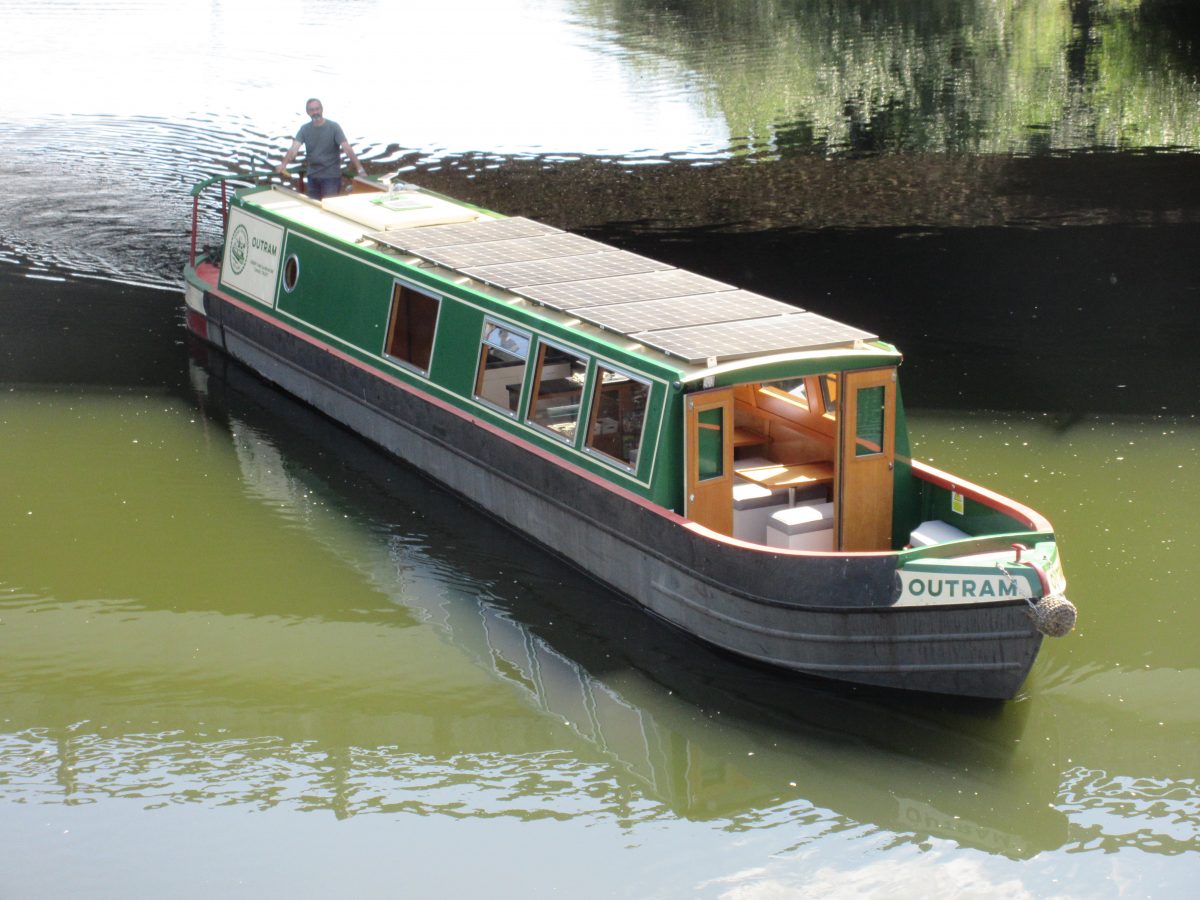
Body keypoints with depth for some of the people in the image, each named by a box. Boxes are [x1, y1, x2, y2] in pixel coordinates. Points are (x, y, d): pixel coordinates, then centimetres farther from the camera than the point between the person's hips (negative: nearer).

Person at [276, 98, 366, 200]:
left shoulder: (334, 127, -8)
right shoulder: (304, 129, 1)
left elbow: (347, 148, -16)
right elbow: (294, 148, -11)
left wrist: (360, 169, -26)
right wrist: (284, 164, -31)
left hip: (331, 176, -4)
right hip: (313, 176, 4)